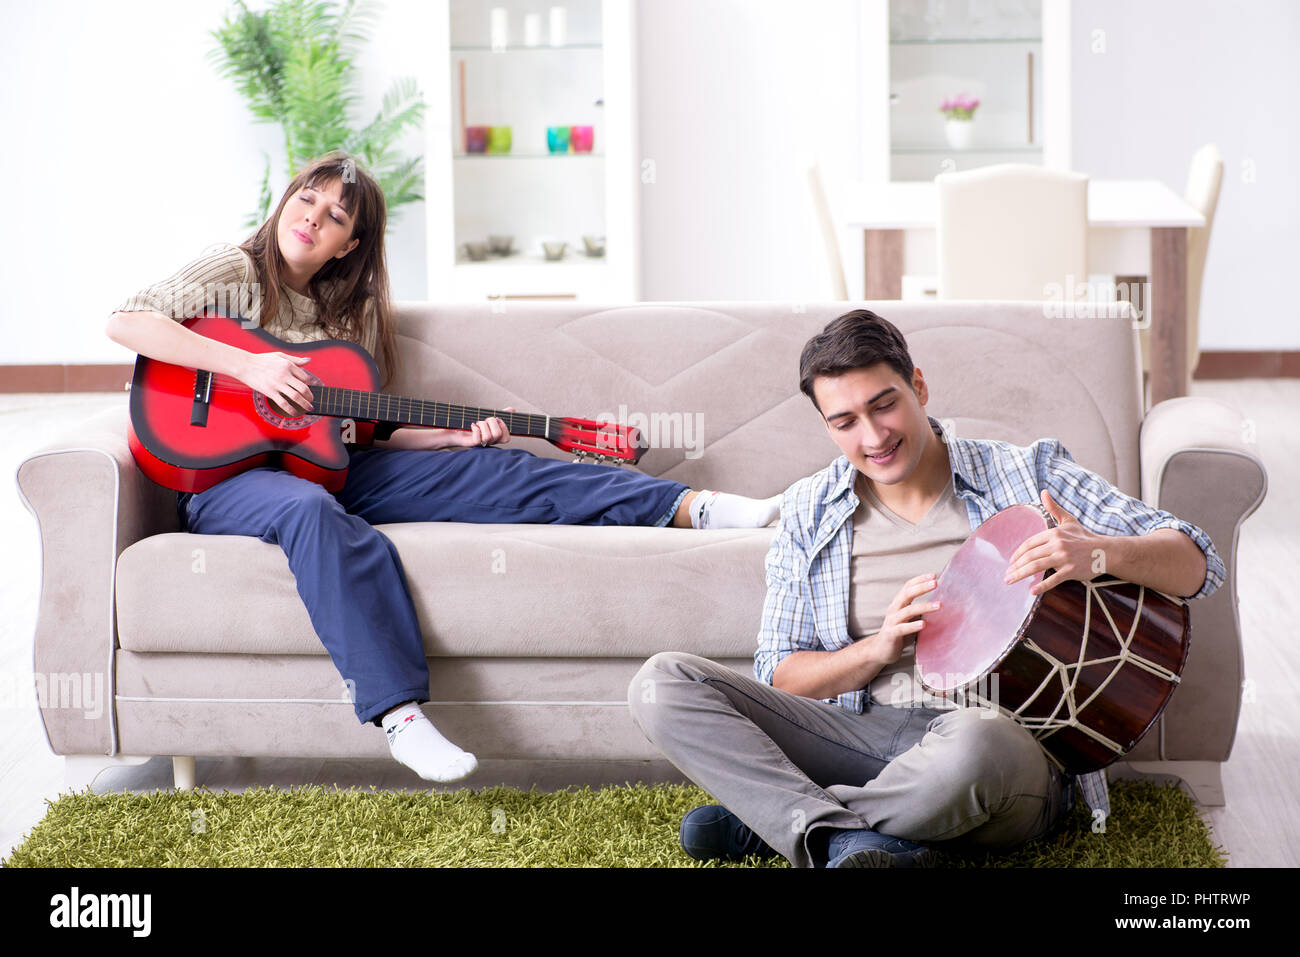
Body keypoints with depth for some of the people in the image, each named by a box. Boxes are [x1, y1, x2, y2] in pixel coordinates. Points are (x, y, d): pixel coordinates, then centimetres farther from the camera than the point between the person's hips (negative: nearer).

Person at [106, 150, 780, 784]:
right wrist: (249, 366, -20)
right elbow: (124, 322, -13)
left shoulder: (350, 311, 18)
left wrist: (456, 435, 0)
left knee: (489, 470, -12)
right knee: (314, 512, -42)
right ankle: (399, 715, -53)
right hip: (227, 474, -5)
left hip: (324, 464, 5)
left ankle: (691, 509, -22)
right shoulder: (235, 274, 2)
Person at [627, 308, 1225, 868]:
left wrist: (1099, 551, -22)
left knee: (972, 742, -43)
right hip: (862, 735, 3)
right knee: (661, 684, -15)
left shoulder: (1029, 476, 6)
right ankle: (843, 839, -31)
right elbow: (779, 679, 13)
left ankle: (769, 822, -17)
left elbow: (1197, 567, 0)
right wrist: (879, 649, -7)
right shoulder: (810, 513, 13)